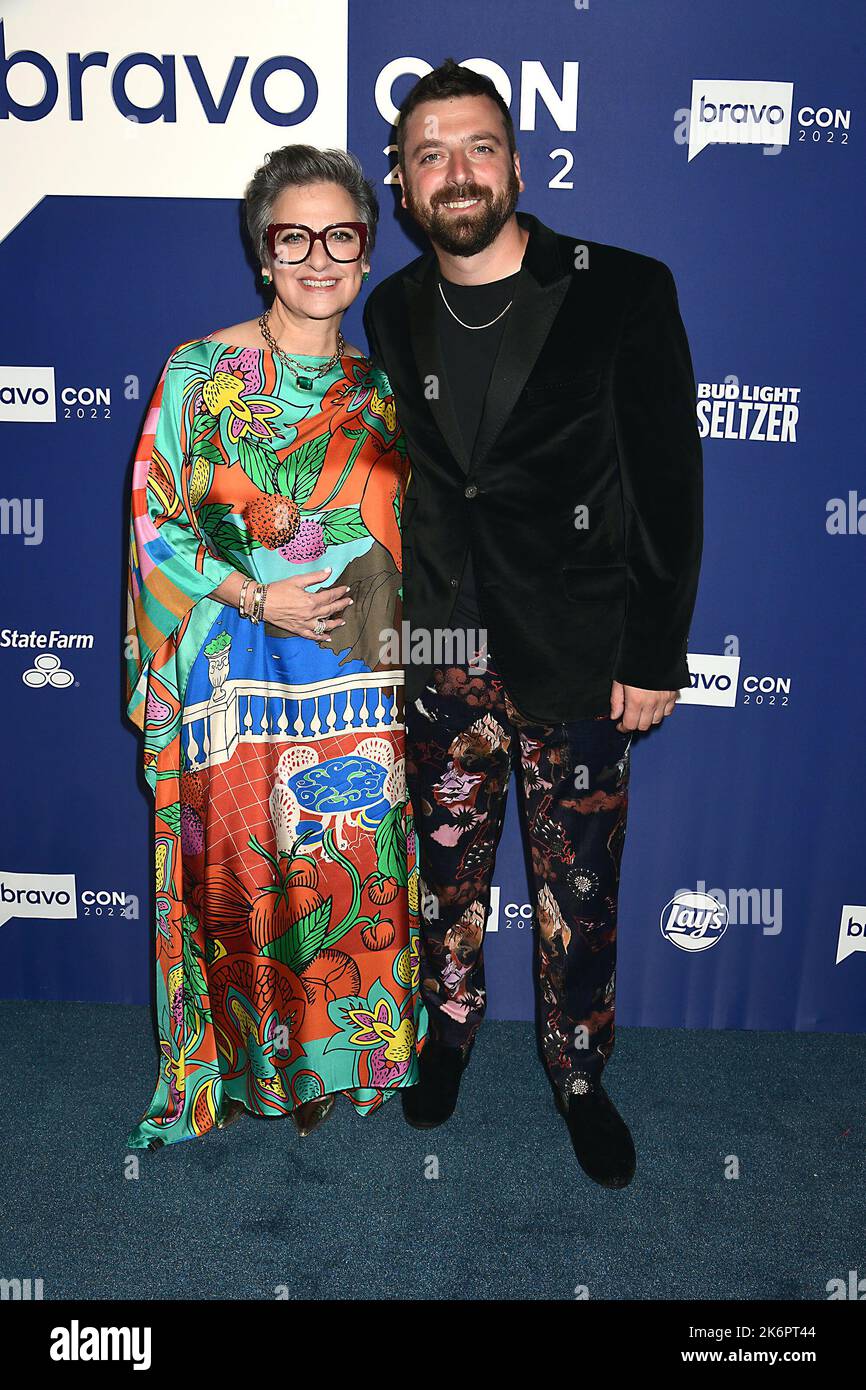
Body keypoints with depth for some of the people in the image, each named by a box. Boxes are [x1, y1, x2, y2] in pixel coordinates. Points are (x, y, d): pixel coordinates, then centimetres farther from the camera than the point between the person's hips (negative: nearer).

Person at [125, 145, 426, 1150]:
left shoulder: (381, 389, 8)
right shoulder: (200, 374, -2)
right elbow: (155, 524, -4)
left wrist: (389, 614, 3)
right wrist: (257, 598, -13)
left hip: (358, 684, 3)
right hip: (239, 681, -2)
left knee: (351, 872, 10)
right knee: (245, 872, 7)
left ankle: (339, 1055, 34)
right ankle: (260, 1064, 32)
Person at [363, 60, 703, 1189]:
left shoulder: (623, 290, -5)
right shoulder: (392, 312, 6)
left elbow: (670, 479, -6)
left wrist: (656, 653, -8)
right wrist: (388, 619, 7)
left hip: (580, 659, -2)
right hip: (439, 652, 3)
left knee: (579, 892, 9)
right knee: (448, 868, 17)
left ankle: (579, 1074, 33)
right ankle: (452, 1028, 42)